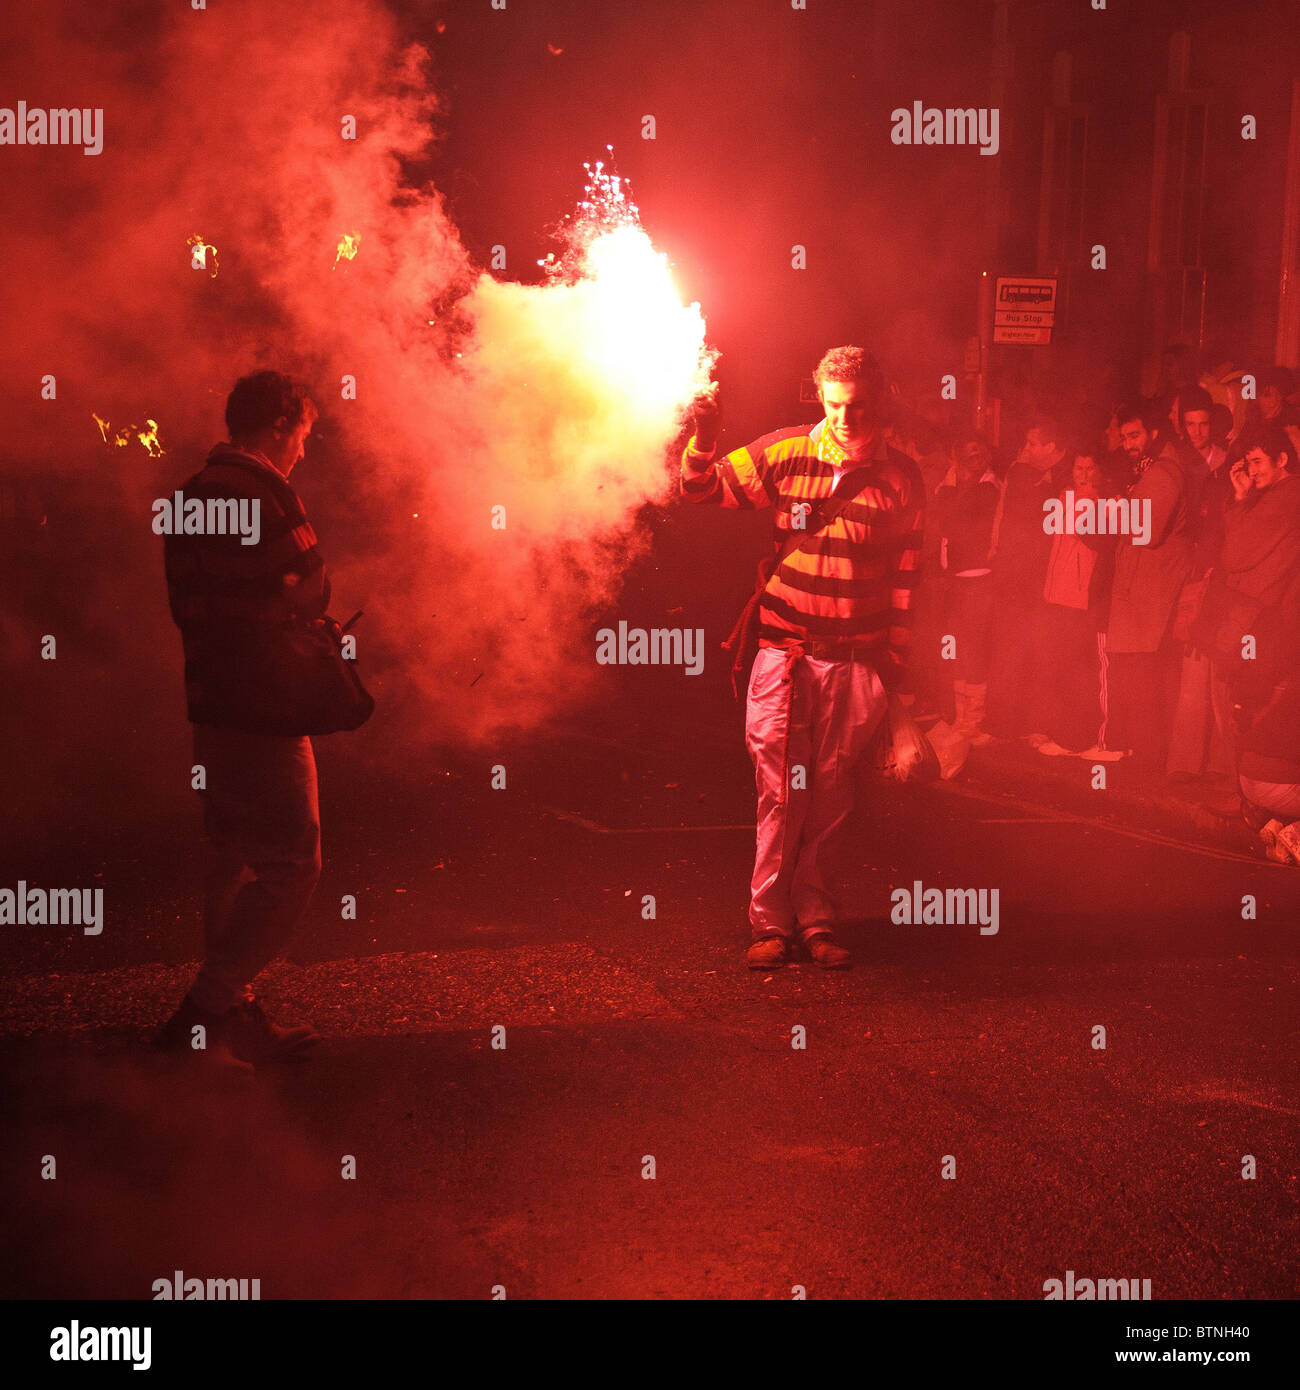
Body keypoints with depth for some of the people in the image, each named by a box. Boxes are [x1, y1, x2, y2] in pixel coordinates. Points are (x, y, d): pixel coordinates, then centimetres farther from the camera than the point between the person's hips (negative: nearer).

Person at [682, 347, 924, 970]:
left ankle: (816, 918, 17)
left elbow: (905, 575, 9)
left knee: (831, 793, 7)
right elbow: (706, 491, 4)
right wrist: (703, 438, -16)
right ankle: (771, 922, 8)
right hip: (786, 650, -1)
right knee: (780, 790, 0)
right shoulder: (786, 453, 0)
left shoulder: (901, 478, 3)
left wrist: (896, 658, 9)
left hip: (857, 661, 1)